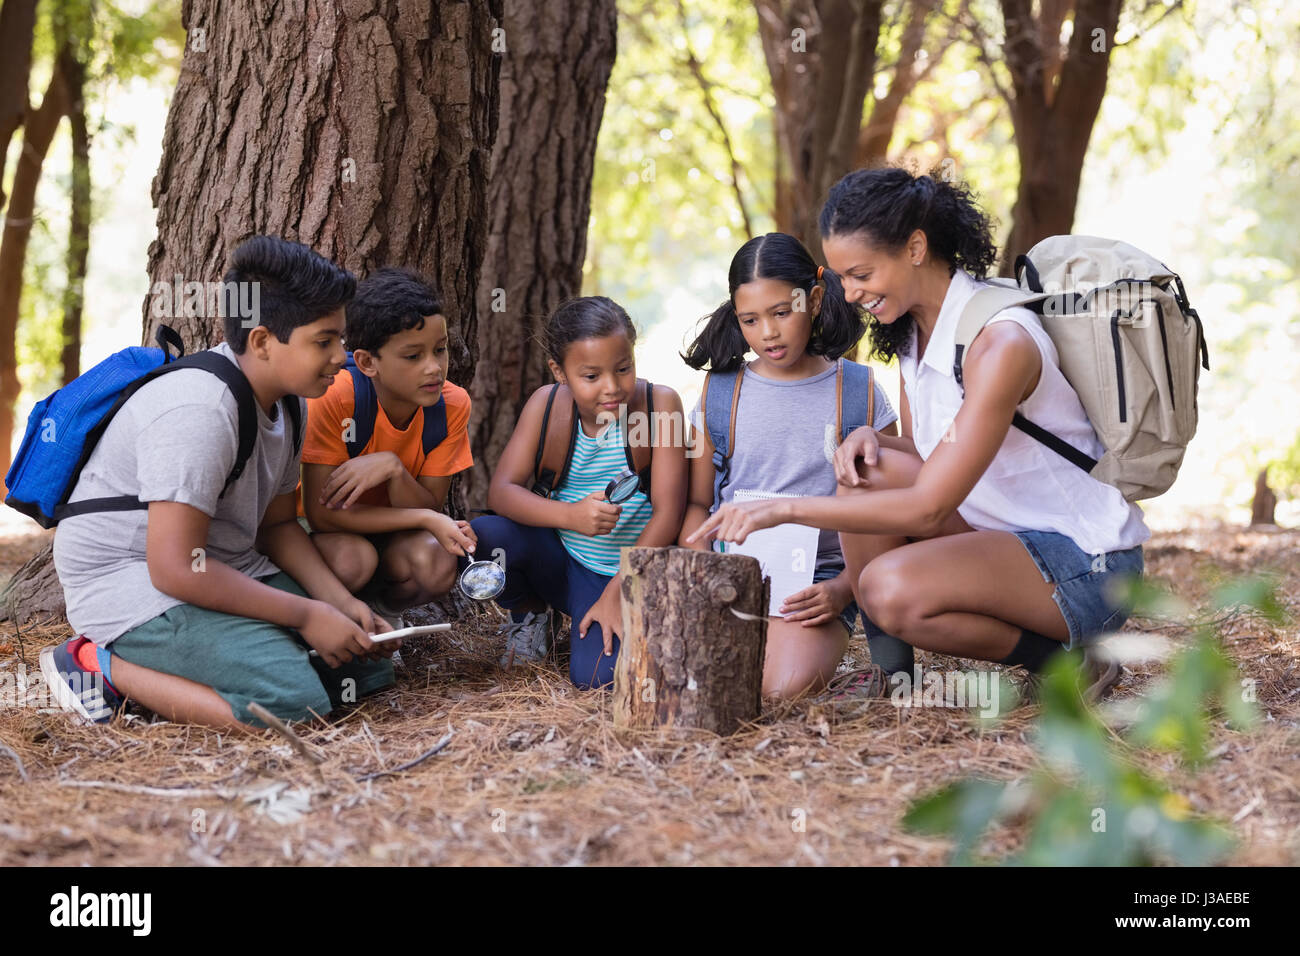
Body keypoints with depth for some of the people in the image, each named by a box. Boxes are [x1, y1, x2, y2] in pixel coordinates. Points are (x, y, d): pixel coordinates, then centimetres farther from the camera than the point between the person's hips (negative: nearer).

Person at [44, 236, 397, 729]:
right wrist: (307, 615, -22)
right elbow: (176, 568, -28)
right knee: (293, 698, -28)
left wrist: (343, 604, -3)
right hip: (132, 587, -10)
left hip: (227, 572, 10)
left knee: (371, 665, 0)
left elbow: (276, 525, 14)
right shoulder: (199, 411, -26)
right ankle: (102, 665, -11)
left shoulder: (284, 401, 5)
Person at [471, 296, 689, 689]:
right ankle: (528, 612, 6)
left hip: (628, 573, -3)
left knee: (596, 676, -28)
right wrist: (569, 515, -33)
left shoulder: (659, 402, -14)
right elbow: (501, 491, -13)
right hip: (561, 564, 3)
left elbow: (668, 512, -15)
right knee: (484, 536, -27)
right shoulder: (546, 404, -7)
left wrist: (616, 591, -19)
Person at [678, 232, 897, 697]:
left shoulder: (859, 393, 3)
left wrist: (844, 589, -11)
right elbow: (697, 504, 12)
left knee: (786, 688, -30)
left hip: (819, 577, -2)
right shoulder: (721, 395, 8)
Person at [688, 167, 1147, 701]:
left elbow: (927, 507, -29)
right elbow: (925, 461, 13)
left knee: (891, 587, -29)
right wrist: (869, 438, -10)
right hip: (1006, 533, 9)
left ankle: (1067, 659, -7)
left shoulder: (1000, 342, -24)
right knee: (867, 472, -9)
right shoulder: (912, 331, 4)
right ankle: (888, 669, 0)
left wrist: (785, 508, -30)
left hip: (1088, 563, -9)